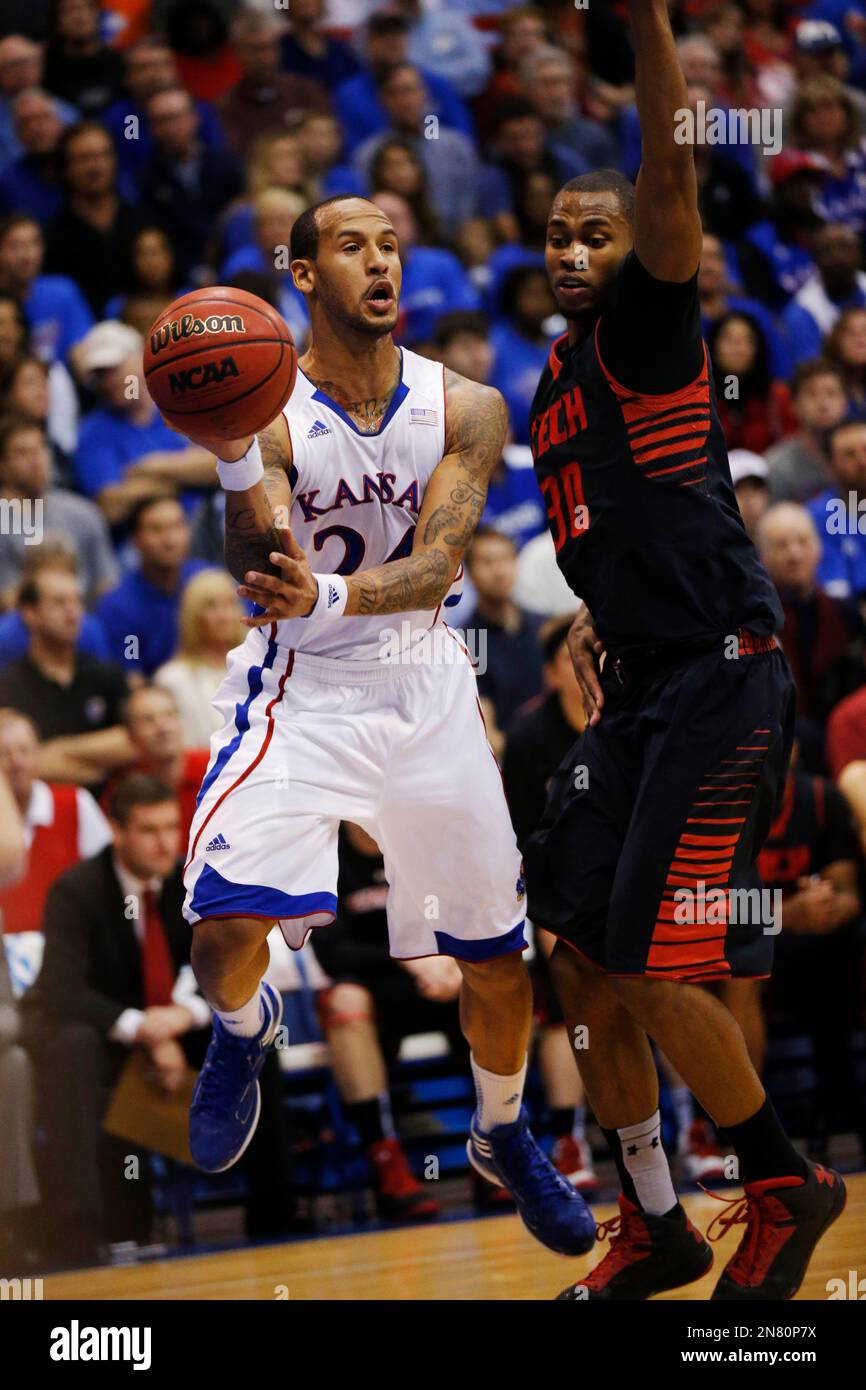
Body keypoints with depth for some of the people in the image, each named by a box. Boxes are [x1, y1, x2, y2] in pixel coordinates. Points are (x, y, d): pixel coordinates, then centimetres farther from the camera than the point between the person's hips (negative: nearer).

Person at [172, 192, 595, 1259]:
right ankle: (242, 1027, 14)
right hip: (299, 691, -3)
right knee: (226, 932, -23)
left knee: (496, 953, 10)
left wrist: (328, 595, -39)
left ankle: (503, 1136, 38)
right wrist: (233, 459, -40)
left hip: (423, 691, 3)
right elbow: (256, 590, -23)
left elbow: (436, 567, -19)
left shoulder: (466, 411, -7)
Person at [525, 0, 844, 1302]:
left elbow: (671, 177, -25)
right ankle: (655, 1229, 20)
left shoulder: (647, 330, -6)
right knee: (585, 960, 8)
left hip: (720, 681, -9)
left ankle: (784, 1188, 7)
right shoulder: (555, 391, 17)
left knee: (654, 971, -11)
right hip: (641, 691, 9)